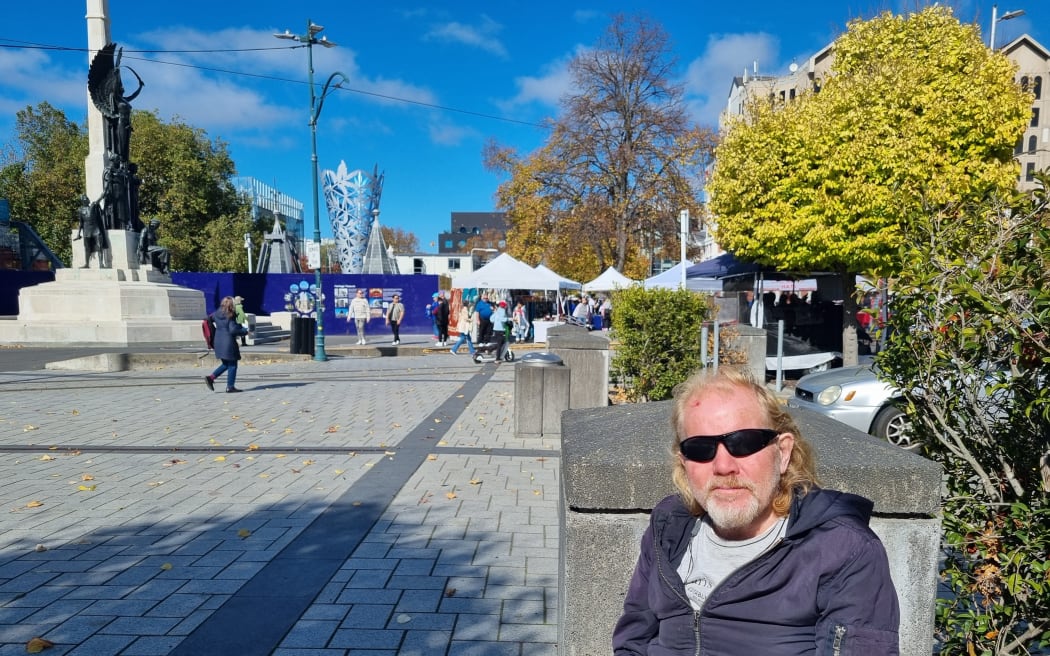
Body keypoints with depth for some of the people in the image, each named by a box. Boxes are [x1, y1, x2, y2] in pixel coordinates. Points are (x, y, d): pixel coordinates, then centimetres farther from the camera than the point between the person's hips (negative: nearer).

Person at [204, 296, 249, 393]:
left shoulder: (216, 314, 6)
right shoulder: (230, 316, -15)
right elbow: (233, 330, -20)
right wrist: (245, 331, -8)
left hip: (218, 342, 8)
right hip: (229, 343, -8)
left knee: (225, 364, 21)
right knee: (232, 365, 3)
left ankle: (211, 377, 8)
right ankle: (230, 386, 6)